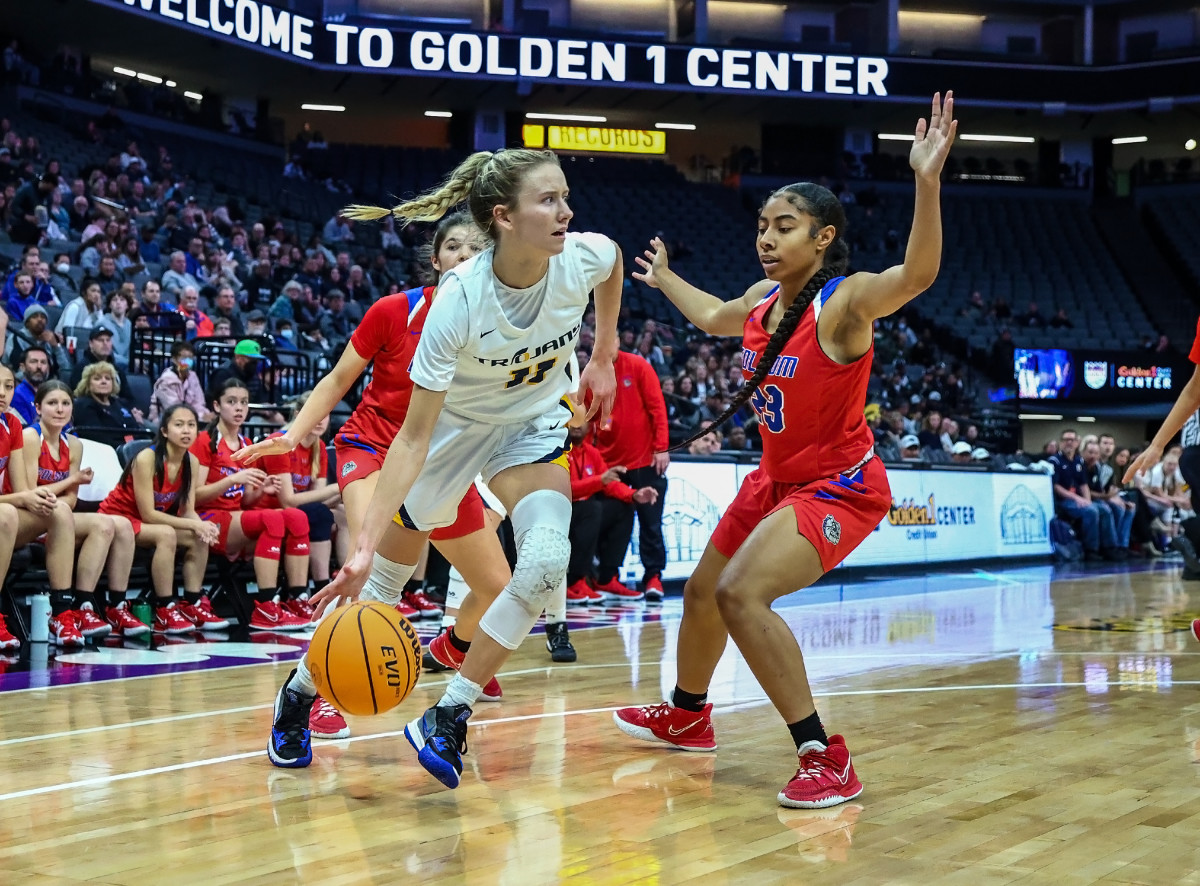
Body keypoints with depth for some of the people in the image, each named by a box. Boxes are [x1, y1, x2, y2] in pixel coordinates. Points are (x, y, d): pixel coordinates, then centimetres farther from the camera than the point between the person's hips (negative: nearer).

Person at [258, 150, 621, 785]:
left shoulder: (585, 257, -25)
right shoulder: (459, 299, -35)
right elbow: (414, 436, -31)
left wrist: (603, 360, 8)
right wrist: (365, 543, -37)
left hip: (533, 422, 3)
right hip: (451, 426, -2)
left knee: (546, 560, -25)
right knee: (380, 581, 6)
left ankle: (449, 716, -10)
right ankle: (300, 690, 35)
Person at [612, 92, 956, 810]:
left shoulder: (843, 301, -22)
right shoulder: (762, 299, 0)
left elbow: (917, 274, -43)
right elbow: (714, 319, 26)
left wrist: (928, 181, -57)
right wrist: (665, 280, 39)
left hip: (839, 487, -9)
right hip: (777, 479, 9)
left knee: (742, 593, -27)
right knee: (702, 591, 21)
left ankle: (826, 759, -20)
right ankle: (686, 716, 48)